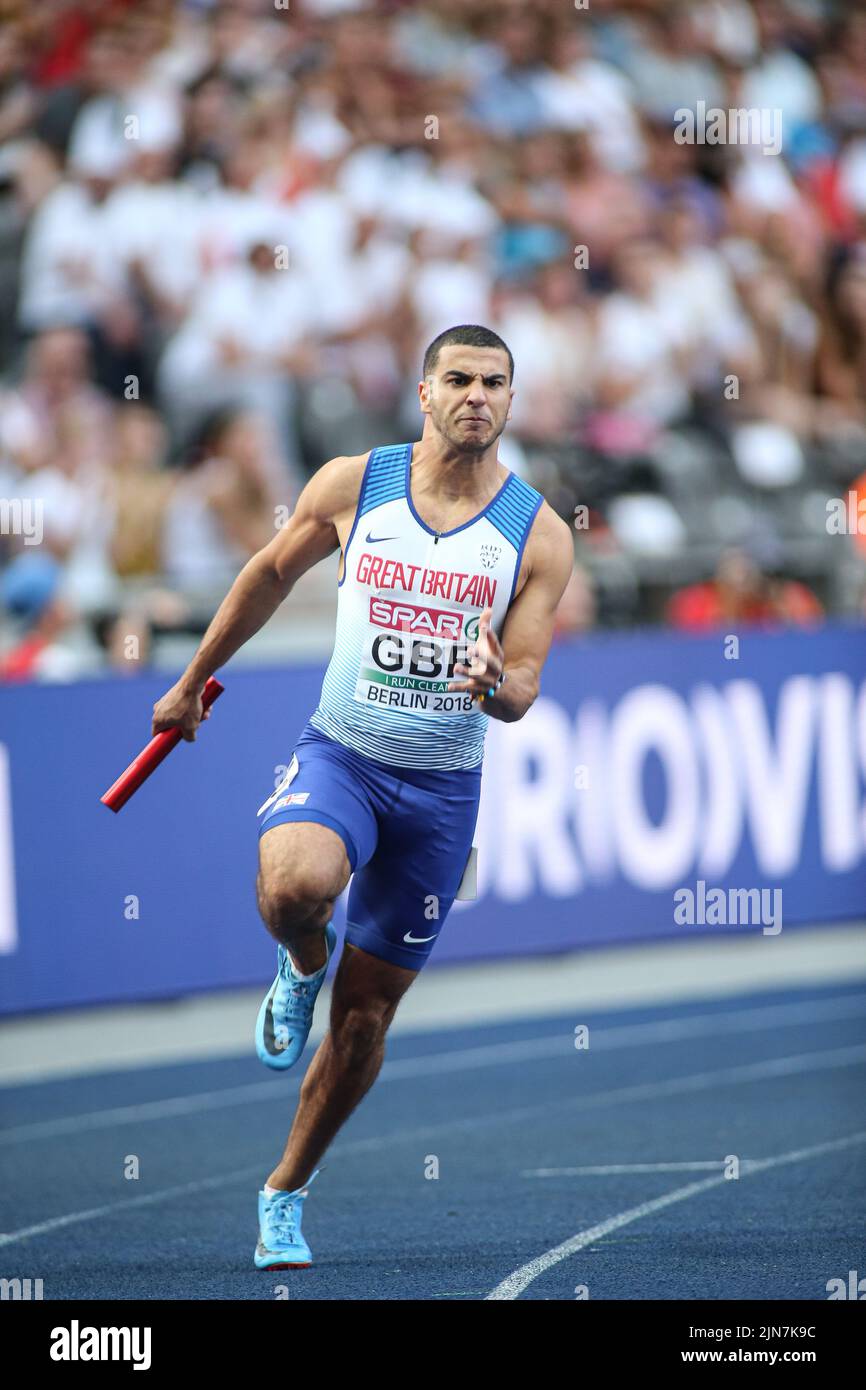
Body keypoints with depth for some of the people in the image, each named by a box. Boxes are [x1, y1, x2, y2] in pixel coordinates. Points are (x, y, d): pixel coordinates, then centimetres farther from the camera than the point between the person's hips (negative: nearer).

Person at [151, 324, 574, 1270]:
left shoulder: (538, 535, -4)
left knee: (364, 1018, 6)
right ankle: (303, 966, 0)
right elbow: (270, 573, 14)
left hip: (441, 790, 1)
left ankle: (285, 1193, 26)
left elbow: (521, 694, -4)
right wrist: (194, 680, 21)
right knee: (293, 884, -36)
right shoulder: (352, 487, -3)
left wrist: (491, 685, -28)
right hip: (339, 755, -1)